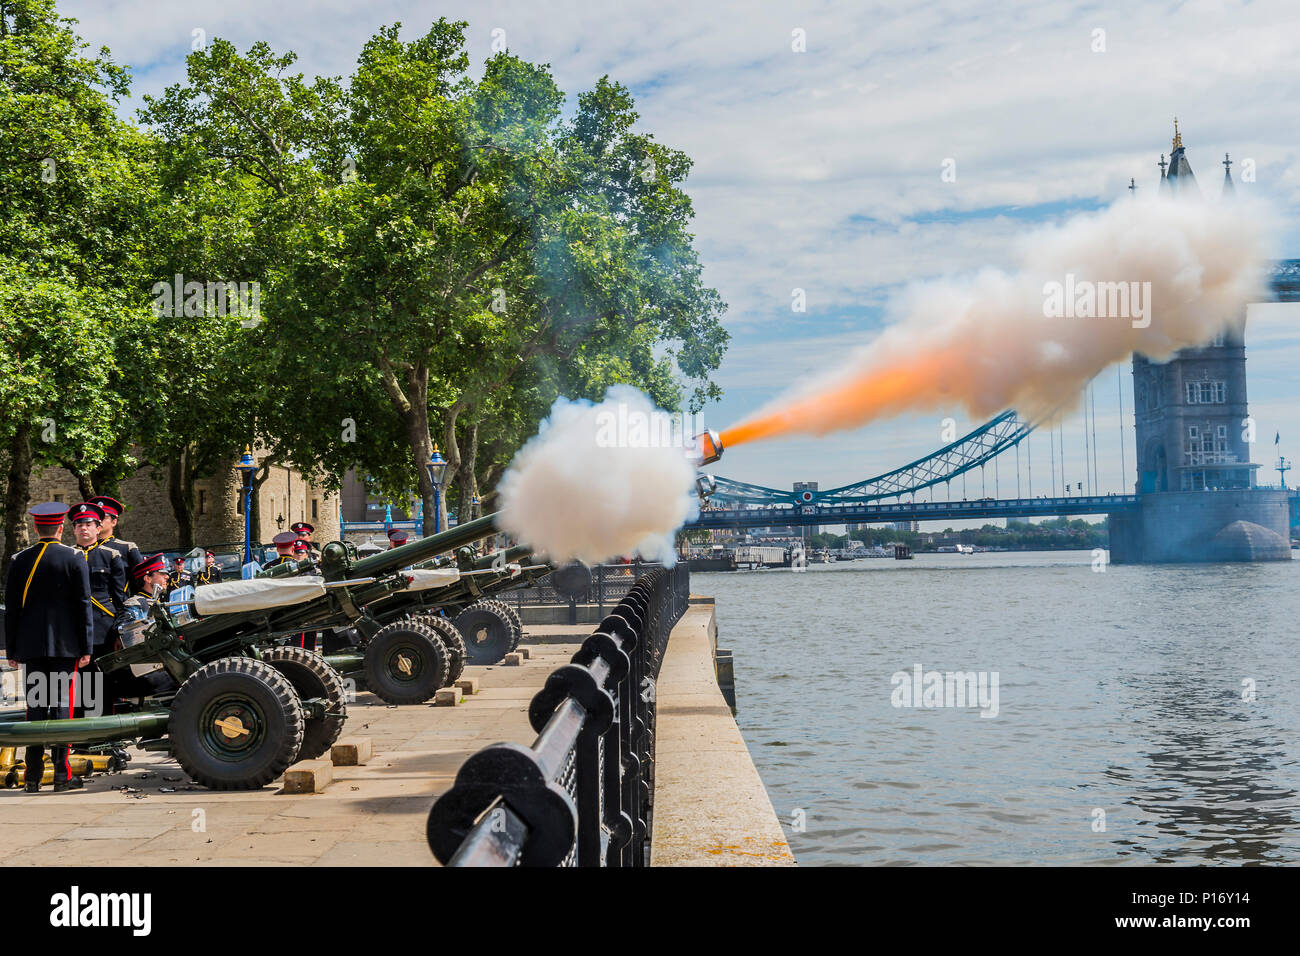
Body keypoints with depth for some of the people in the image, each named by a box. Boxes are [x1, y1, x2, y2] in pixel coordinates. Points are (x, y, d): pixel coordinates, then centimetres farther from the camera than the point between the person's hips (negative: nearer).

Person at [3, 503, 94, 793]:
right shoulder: (74, 558, -3)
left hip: (31, 646, 2)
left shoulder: (20, 560, 4)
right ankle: (61, 774, -2)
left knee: (36, 705, 7)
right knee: (62, 704, -1)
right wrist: (86, 648, -2)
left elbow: (11, 608, 7)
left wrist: (11, 650, 13)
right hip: (65, 645, -2)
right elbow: (83, 605, -5)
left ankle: (33, 776, 8)